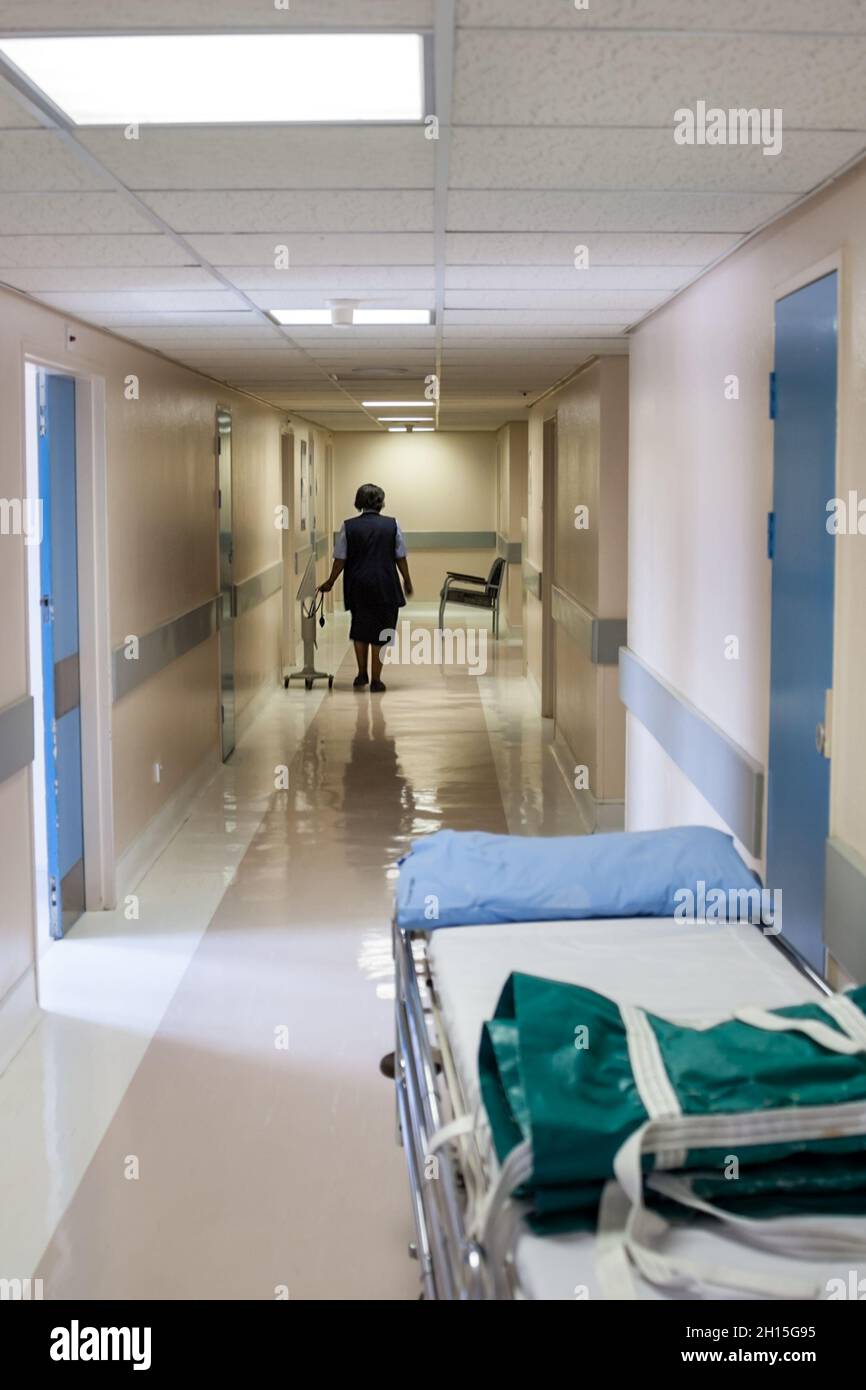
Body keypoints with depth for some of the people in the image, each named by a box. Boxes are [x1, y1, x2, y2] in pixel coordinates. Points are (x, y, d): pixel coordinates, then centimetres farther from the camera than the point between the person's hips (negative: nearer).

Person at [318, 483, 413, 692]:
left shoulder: (348, 526, -2)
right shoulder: (392, 525, -3)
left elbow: (340, 559, -2)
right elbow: (401, 557, 0)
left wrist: (330, 582, 11)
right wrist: (407, 581, 13)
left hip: (358, 586, 1)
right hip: (384, 586, -1)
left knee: (360, 629, 19)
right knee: (379, 631, 7)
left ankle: (362, 674, 21)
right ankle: (376, 680, 9)